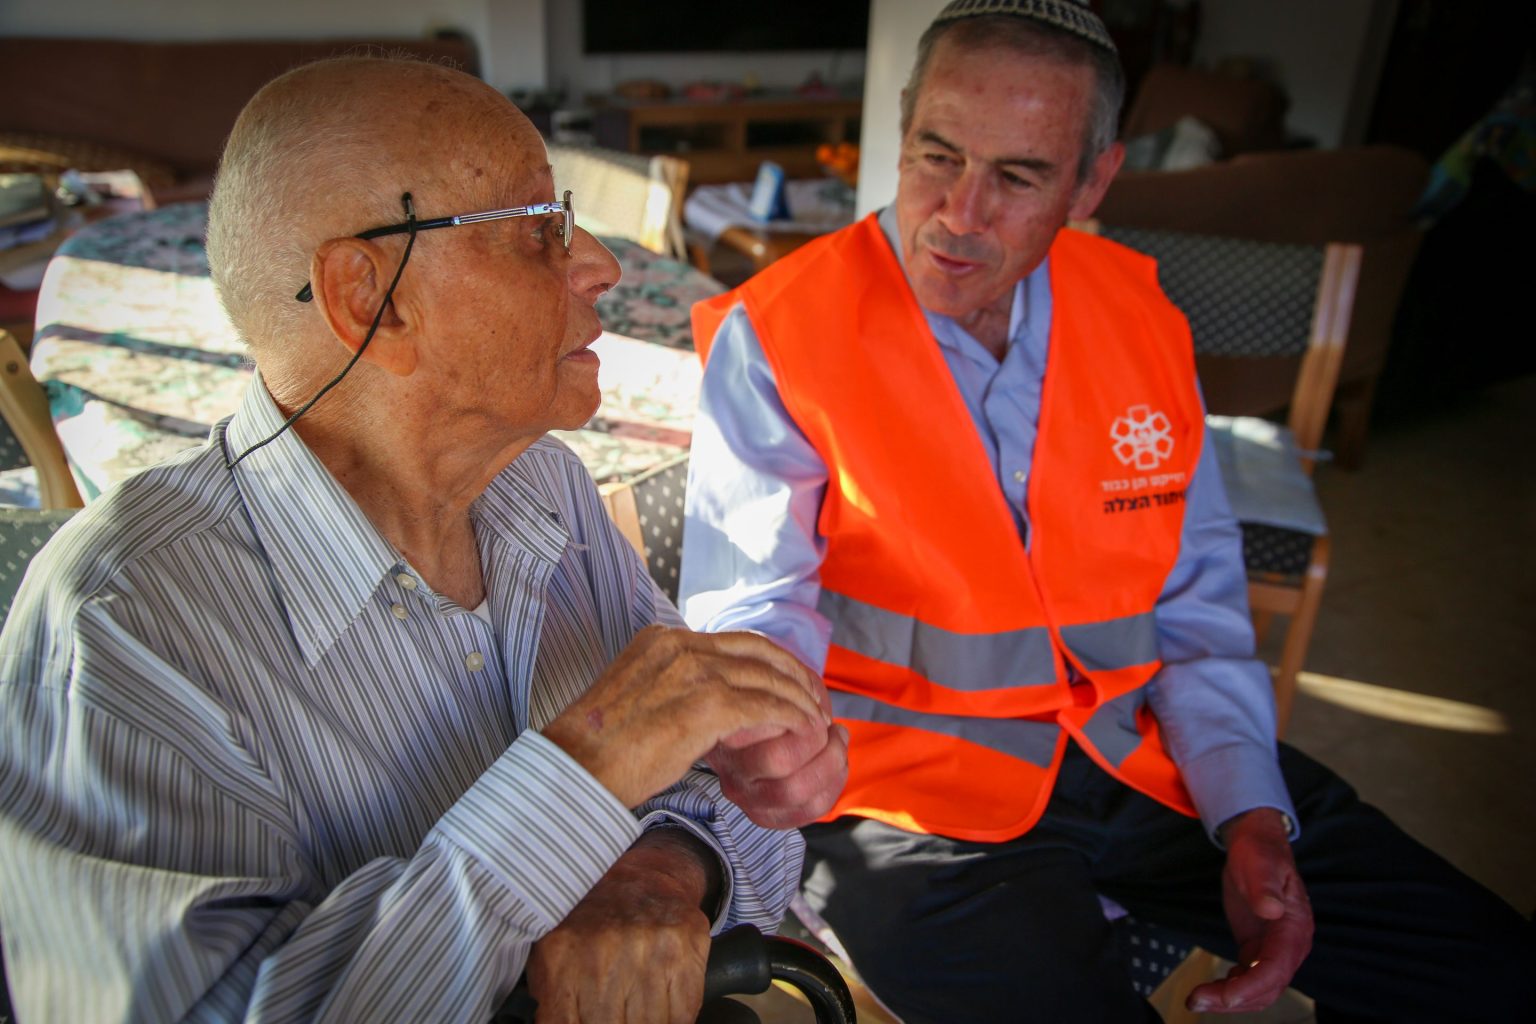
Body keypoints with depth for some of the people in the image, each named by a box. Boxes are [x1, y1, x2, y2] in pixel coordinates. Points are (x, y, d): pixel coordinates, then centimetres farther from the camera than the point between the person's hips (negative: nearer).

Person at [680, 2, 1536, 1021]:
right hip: (916, 775, -4)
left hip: (1147, 748, 5)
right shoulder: (776, 333, -11)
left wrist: (1252, 815, -3)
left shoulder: (1139, 314, 3)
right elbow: (751, 610, -12)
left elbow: (1196, 600, 8)